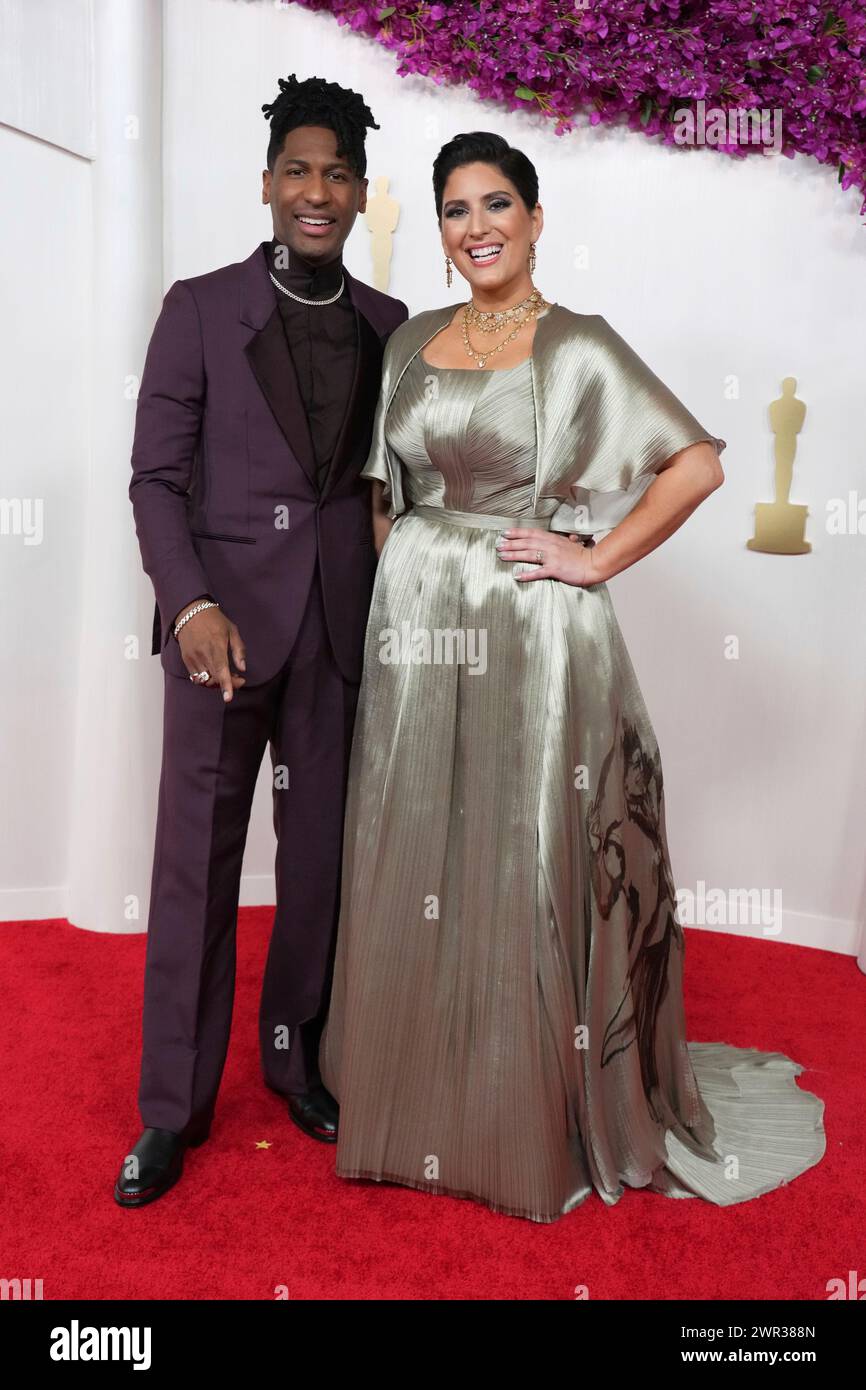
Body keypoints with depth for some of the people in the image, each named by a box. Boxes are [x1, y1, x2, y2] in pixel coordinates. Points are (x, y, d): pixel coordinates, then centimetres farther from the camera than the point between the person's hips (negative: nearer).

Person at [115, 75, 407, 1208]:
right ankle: (174, 1105, 18)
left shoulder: (390, 326, 10)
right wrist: (190, 603, -14)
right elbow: (157, 474, -1)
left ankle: (296, 1053, 31)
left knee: (321, 852, 10)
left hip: (342, 623, 3)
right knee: (196, 860, 2)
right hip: (224, 614, -2)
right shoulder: (200, 308, 3)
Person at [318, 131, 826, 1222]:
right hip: (417, 636, 5)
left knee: (526, 874, 2)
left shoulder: (579, 346, -2)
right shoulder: (412, 340, 13)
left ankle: (535, 1126, 22)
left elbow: (699, 461, -7)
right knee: (412, 870, 9)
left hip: (530, 639, -4)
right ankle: (418, 1105, 29)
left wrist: (596, 559, -10)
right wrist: (395, 582, 7)